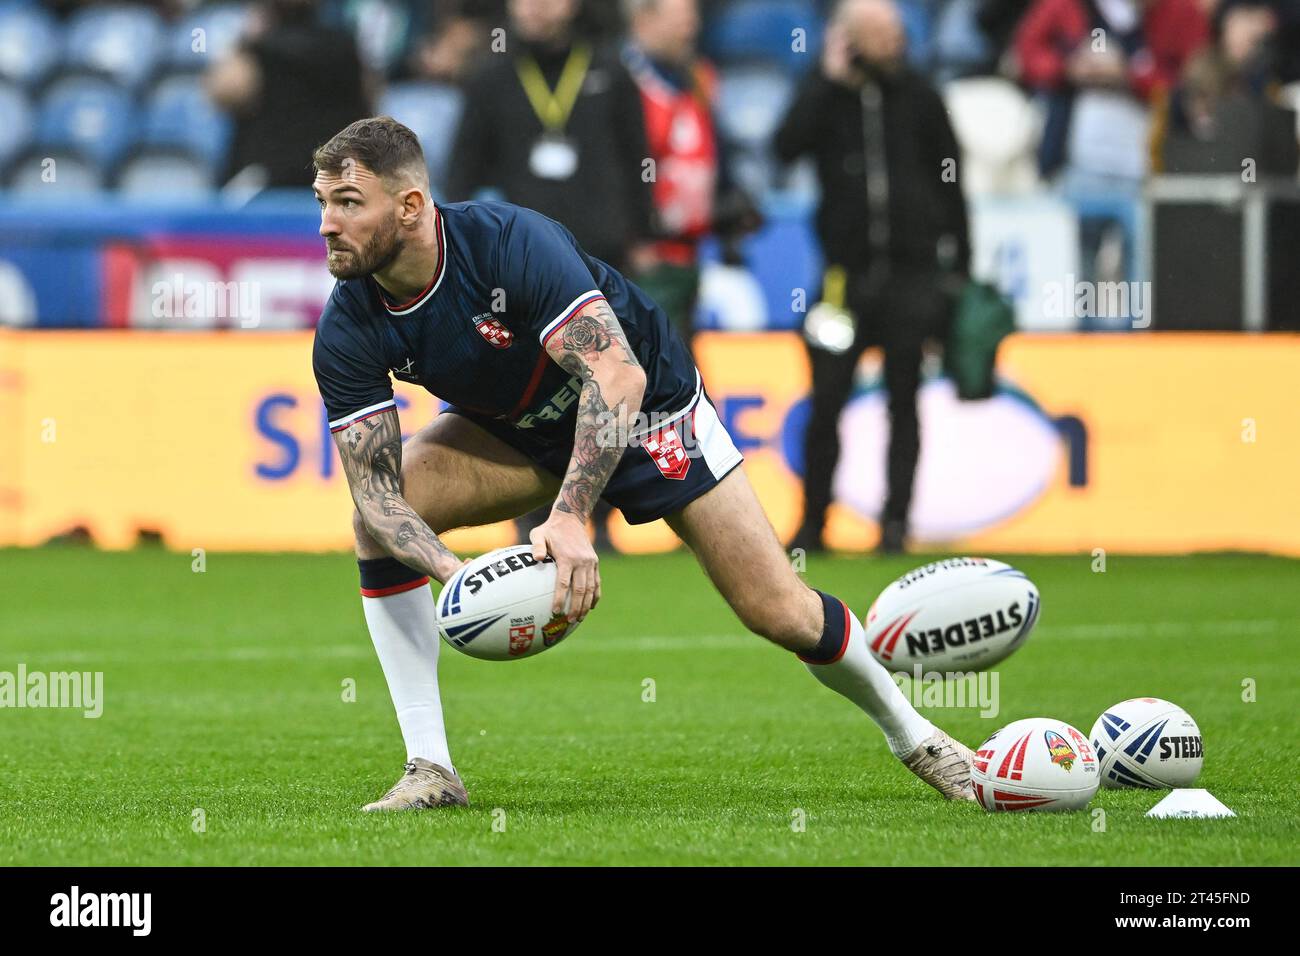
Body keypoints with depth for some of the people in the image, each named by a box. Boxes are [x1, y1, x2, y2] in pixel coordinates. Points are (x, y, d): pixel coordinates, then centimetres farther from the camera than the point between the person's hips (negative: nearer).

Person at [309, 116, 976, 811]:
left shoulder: (511, 242, -36)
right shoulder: (347, 330, -22)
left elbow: (617, 374, -42)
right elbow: (374, 489, -23)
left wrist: (567, 518, -53)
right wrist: (450, 569, -44)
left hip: (646, 406, -4)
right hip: (516, 432, 4)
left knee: (777, 611, -7)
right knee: (376, 522, -21)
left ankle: (909, 732, 22)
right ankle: (429, 769, -14)